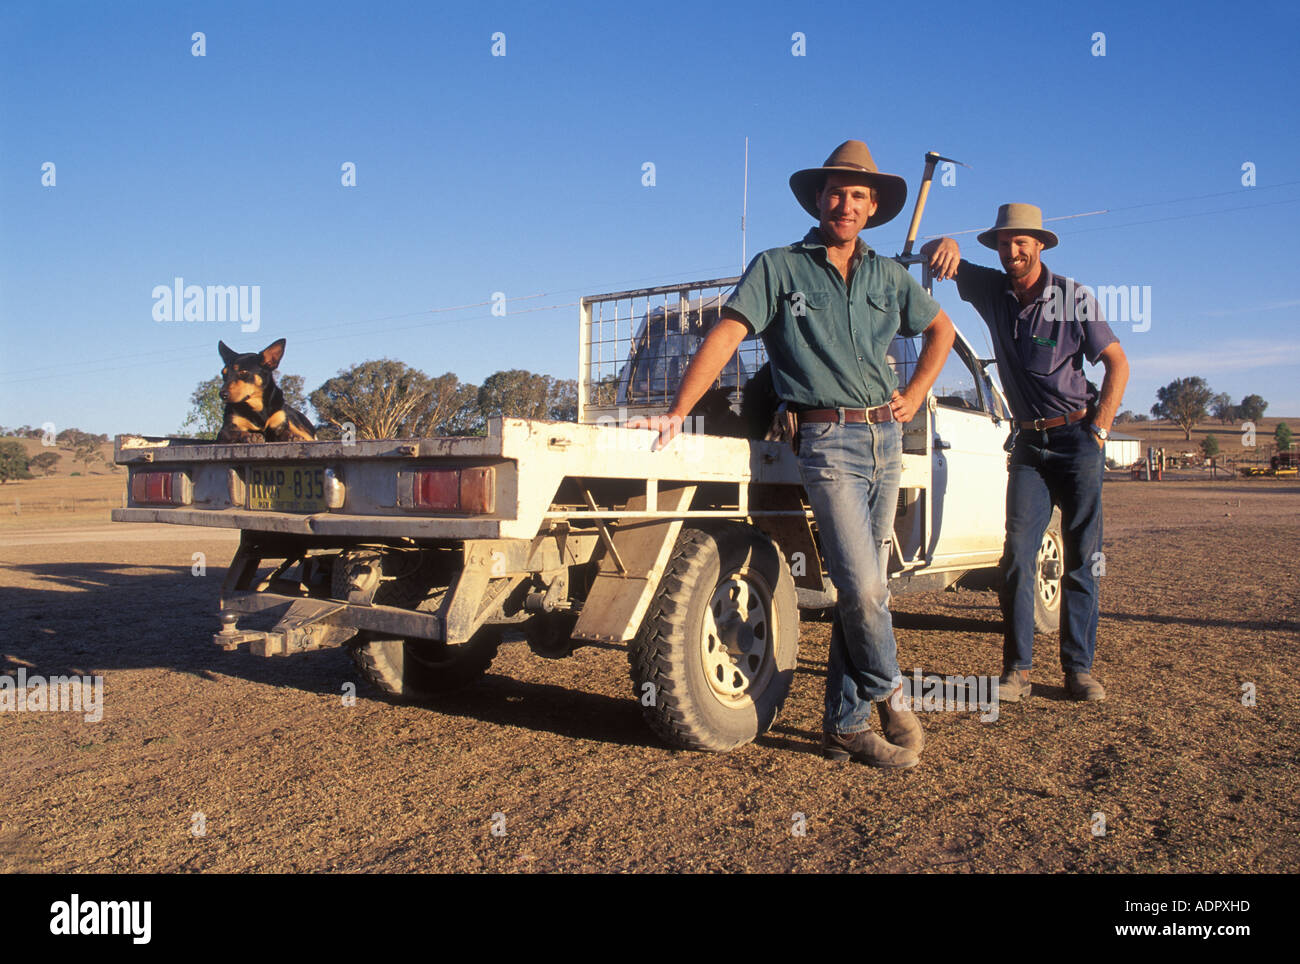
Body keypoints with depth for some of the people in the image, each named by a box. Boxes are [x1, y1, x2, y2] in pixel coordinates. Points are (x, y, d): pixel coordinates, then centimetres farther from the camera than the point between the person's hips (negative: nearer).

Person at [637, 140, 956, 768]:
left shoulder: (886, 275, 14)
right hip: (829, 440, -5)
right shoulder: (779, 268, 1)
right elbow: (723, 337, -9)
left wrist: (916, 393, 13)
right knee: (861, 587, -14)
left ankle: (846, 726, 16)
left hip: (887, 438, 5)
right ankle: (892, 697, 13)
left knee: (866, 588, 6)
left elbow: (941, 328, 28)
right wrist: (677, 413, -20)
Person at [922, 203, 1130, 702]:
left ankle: (1079, 668, 8)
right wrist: (945, 245, -25)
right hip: (1029, 442, 2)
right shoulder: (991, 290, 2)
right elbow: (934, 258, 0)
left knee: (1082, 557, 1)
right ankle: (1017, 670, -3)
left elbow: (1117, 362, -1)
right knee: (1018, 554, -7)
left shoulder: (1074, 297, -7)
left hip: (1077, 437, -2)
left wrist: (1100, 429, -8)